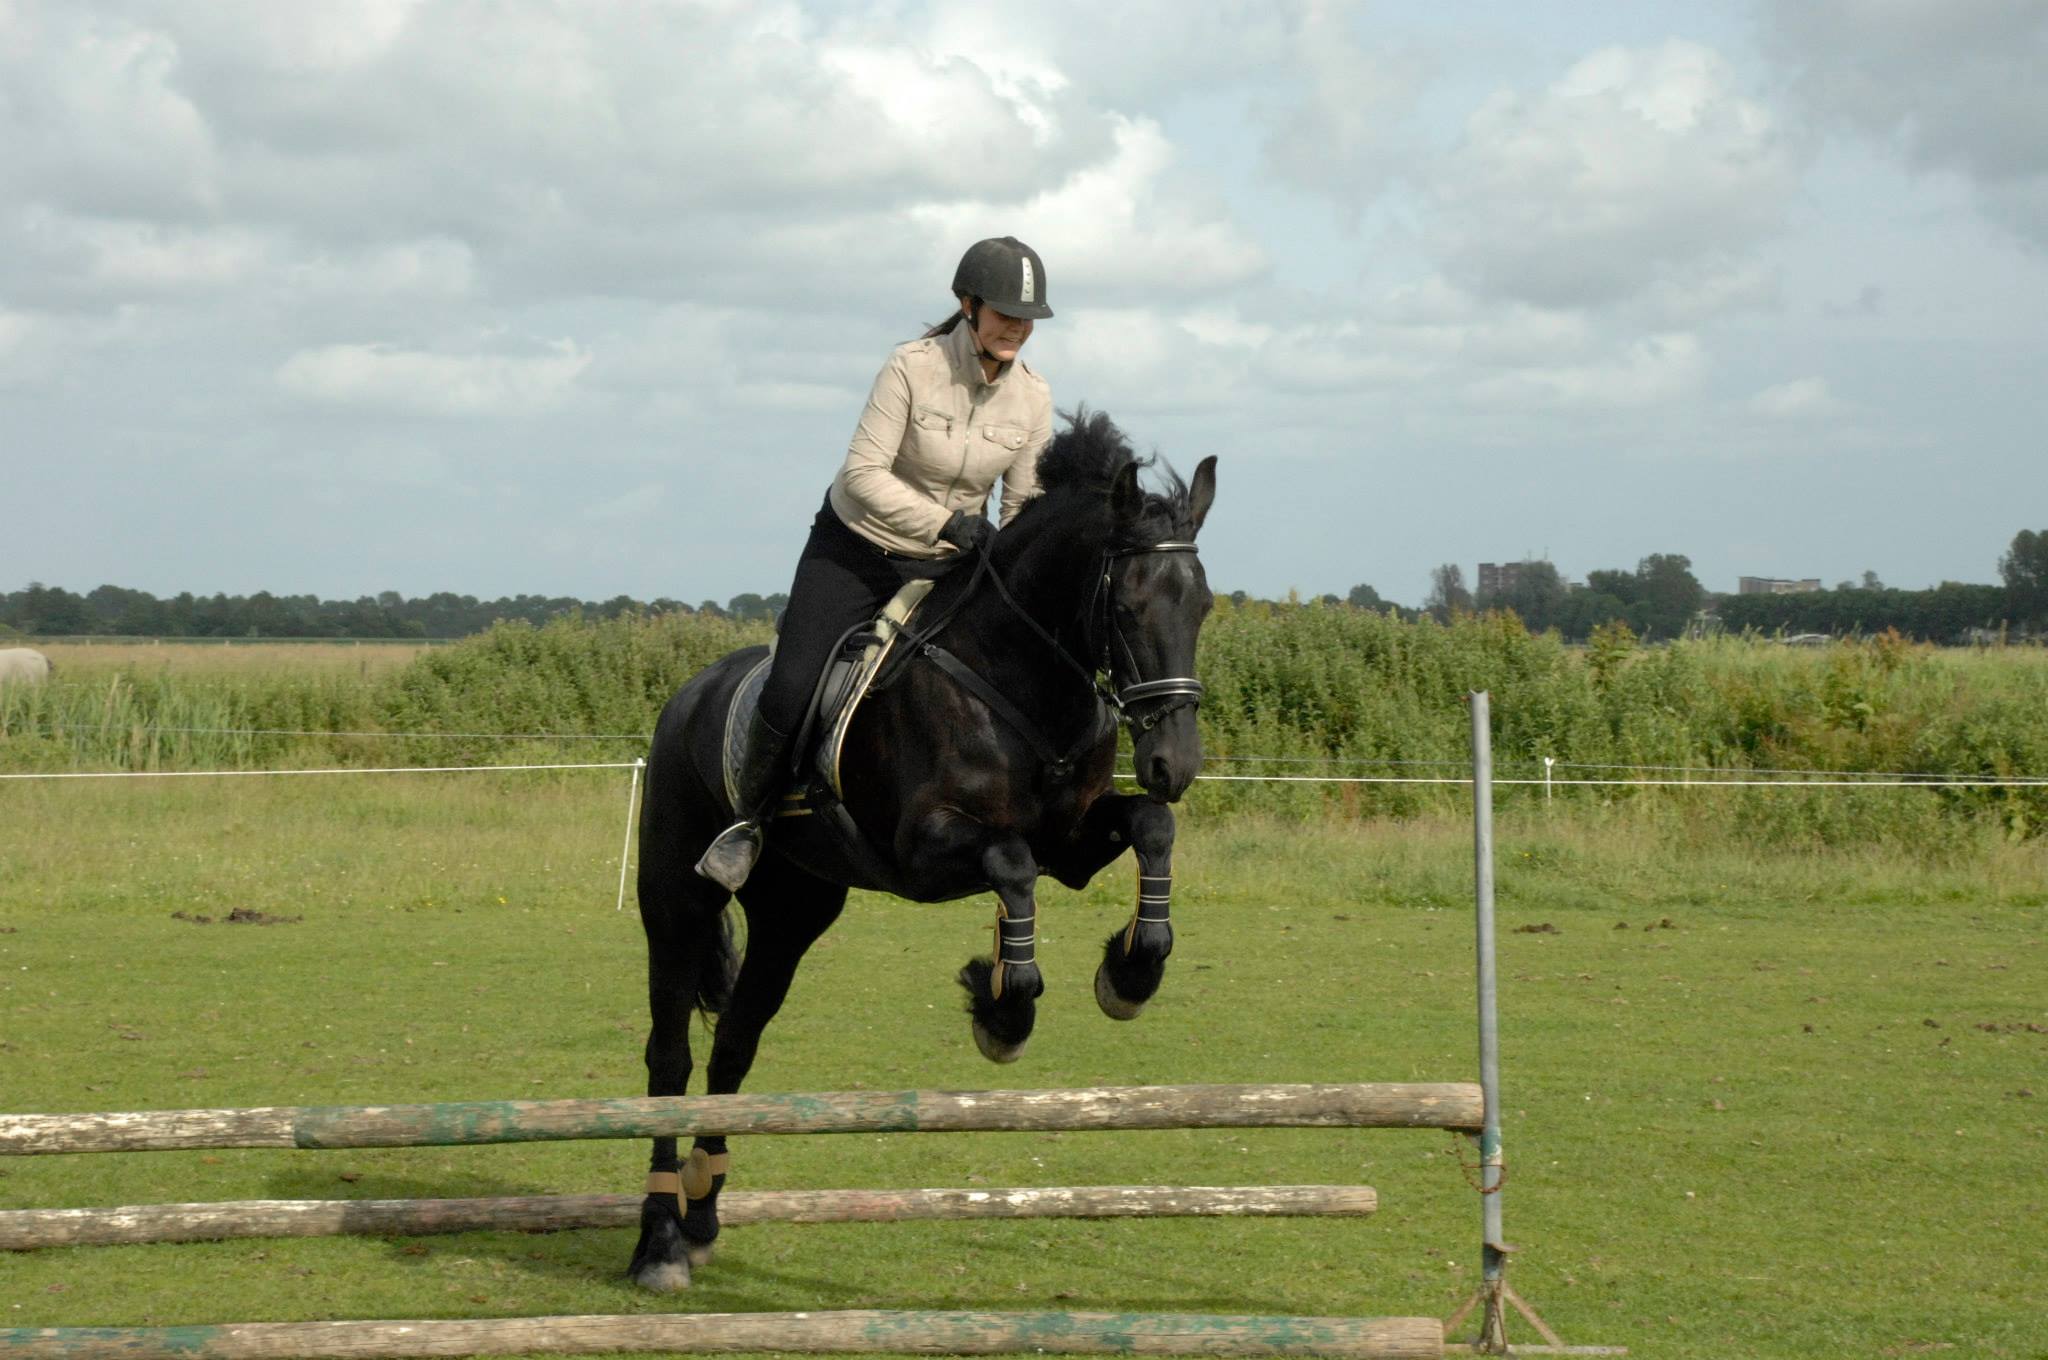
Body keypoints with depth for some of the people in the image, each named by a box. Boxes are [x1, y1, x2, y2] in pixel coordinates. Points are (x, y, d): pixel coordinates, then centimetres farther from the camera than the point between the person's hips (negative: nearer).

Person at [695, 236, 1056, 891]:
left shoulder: (1033, 399, -7)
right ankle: (748, 821, 7)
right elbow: (864, 474, -23)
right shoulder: (913, 367, -21)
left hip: (942, 567, 4)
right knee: (789, 692, -15)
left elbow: (1025, 506, 1)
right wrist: (948, 523, -30)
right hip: (853, 548, -3)